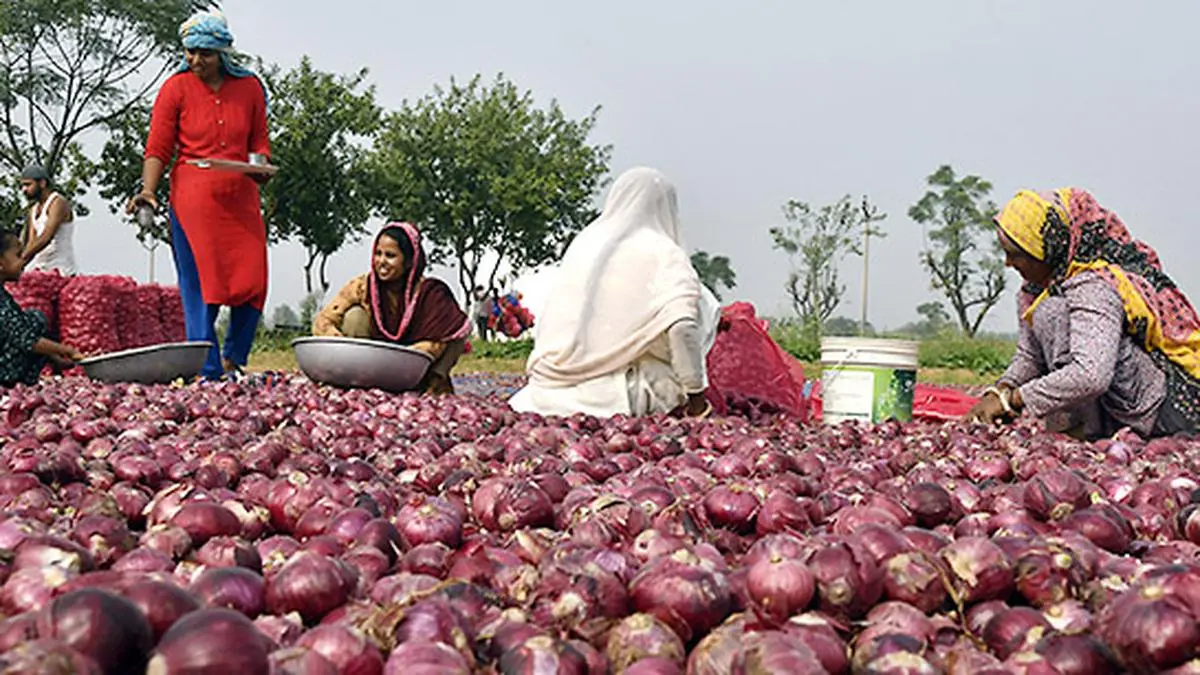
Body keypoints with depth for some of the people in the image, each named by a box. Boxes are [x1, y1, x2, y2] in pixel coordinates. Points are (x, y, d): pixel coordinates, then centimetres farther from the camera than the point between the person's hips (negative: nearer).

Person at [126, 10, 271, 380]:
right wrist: (148, 190, -14)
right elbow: (158, 149, 0)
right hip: (192, 201, -3)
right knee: (201, 289, -3)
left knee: (253, 283, 2)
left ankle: (233, 361, 24)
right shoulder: (176, 89, 1)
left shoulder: (250, 88, 8)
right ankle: (209, 374, 5)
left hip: (240, 200, 3)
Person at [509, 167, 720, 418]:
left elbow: (545, 325, 16)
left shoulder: (583, 243, 12)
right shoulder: (665, 255, -5)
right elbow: (682, 328, -19)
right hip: (618, 396, -6)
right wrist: (696, 397, -11)